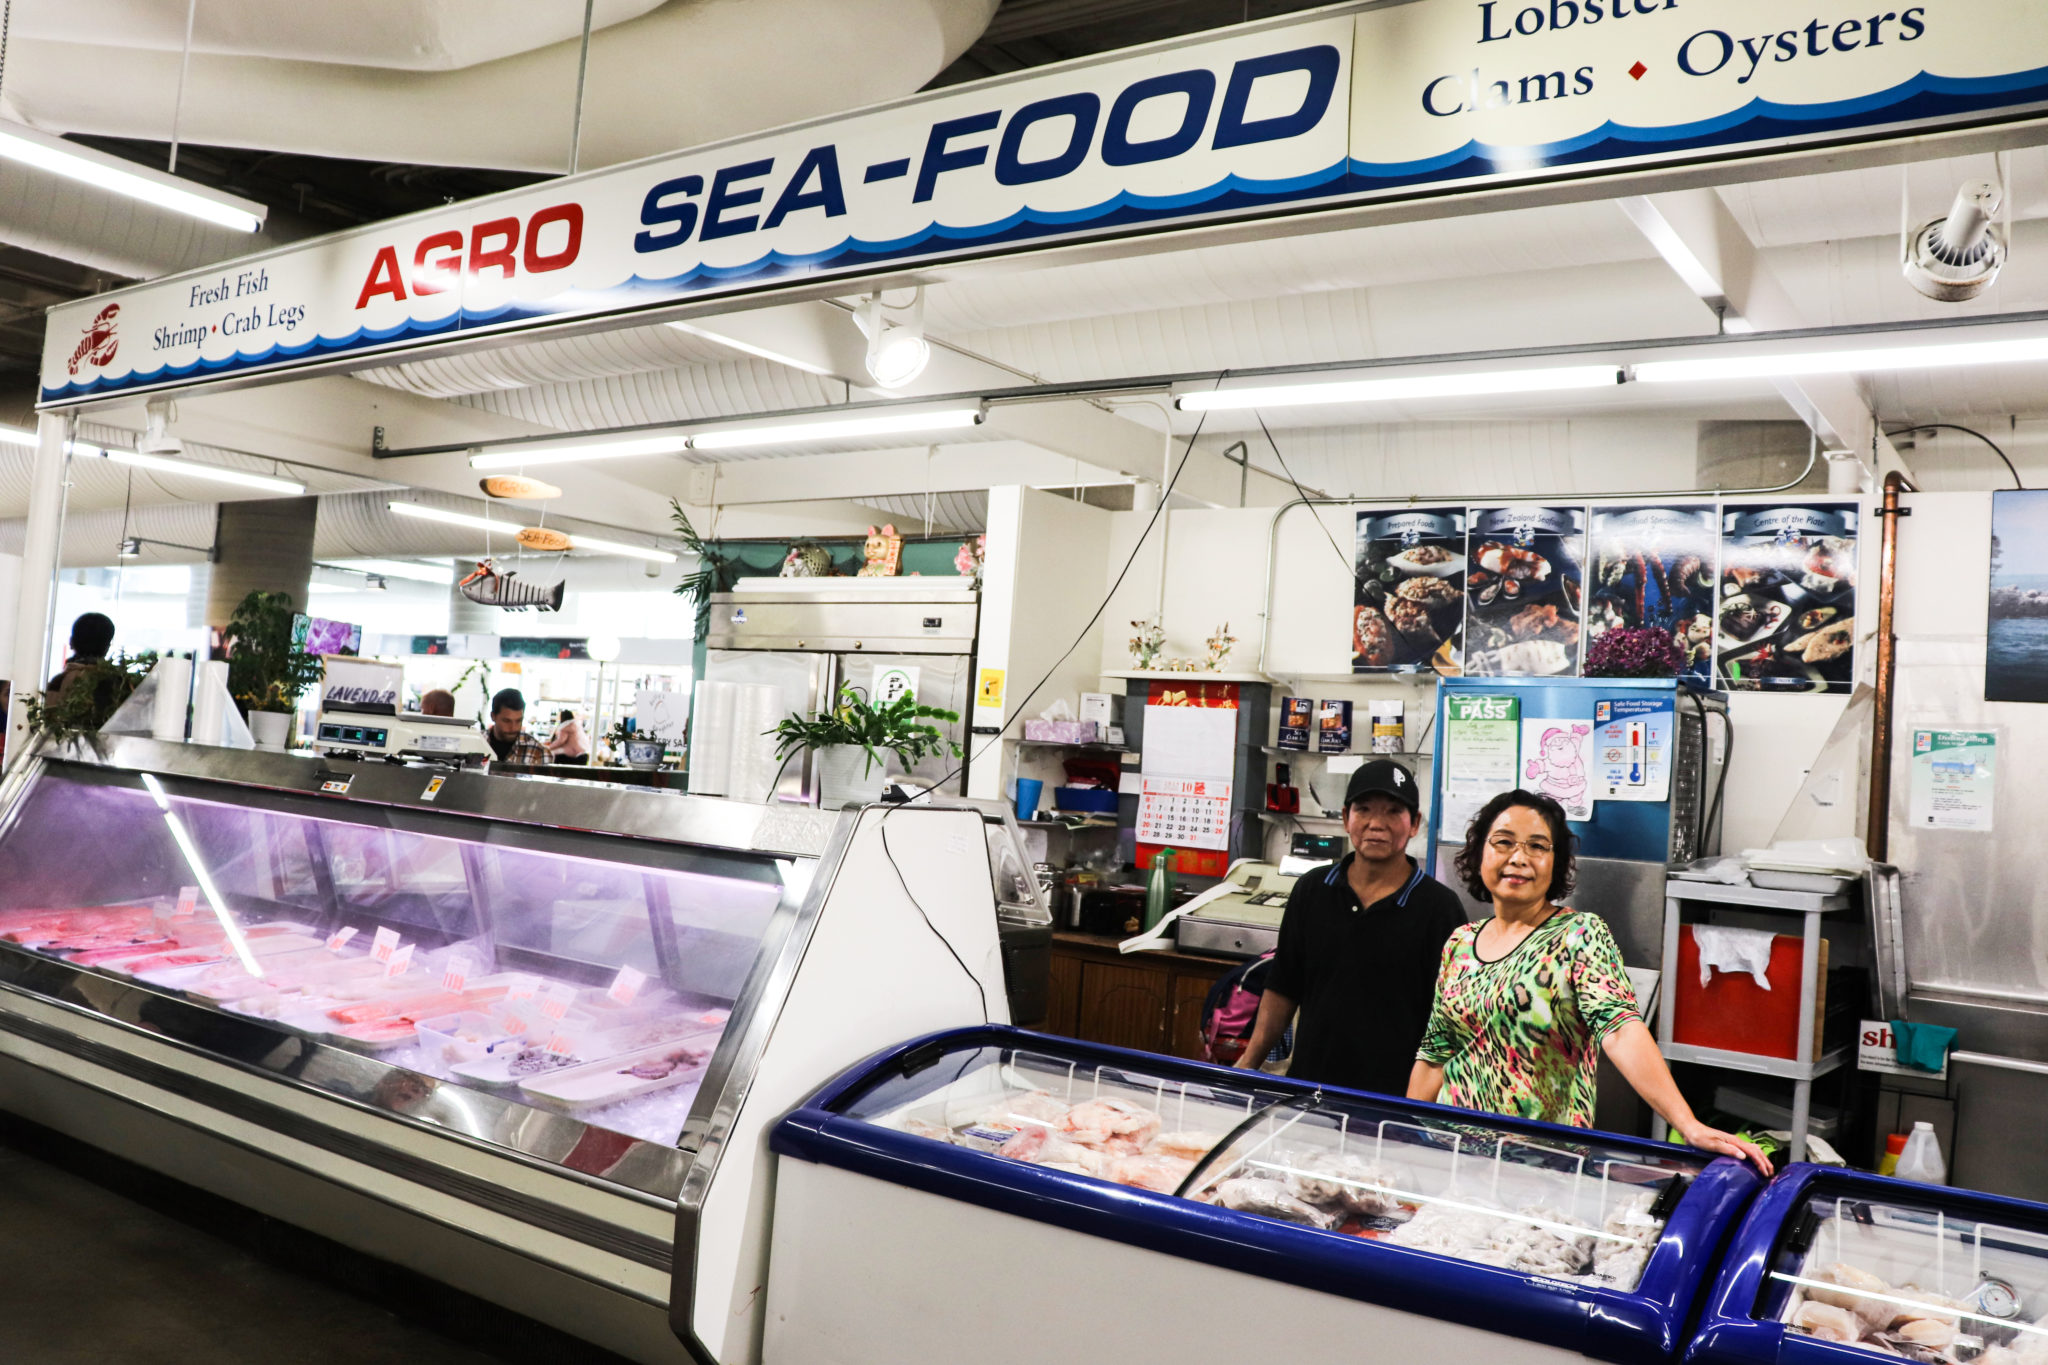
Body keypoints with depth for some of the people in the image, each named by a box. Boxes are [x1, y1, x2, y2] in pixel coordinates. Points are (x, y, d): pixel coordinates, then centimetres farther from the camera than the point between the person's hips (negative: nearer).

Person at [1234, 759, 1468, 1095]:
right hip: (1307, 1086, 4)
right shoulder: (1312, 890, 5)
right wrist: (1248, 1062, 9)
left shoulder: (1438, 907, -6)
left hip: (1394, 1099, -3)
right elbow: (1282, 989, 12)